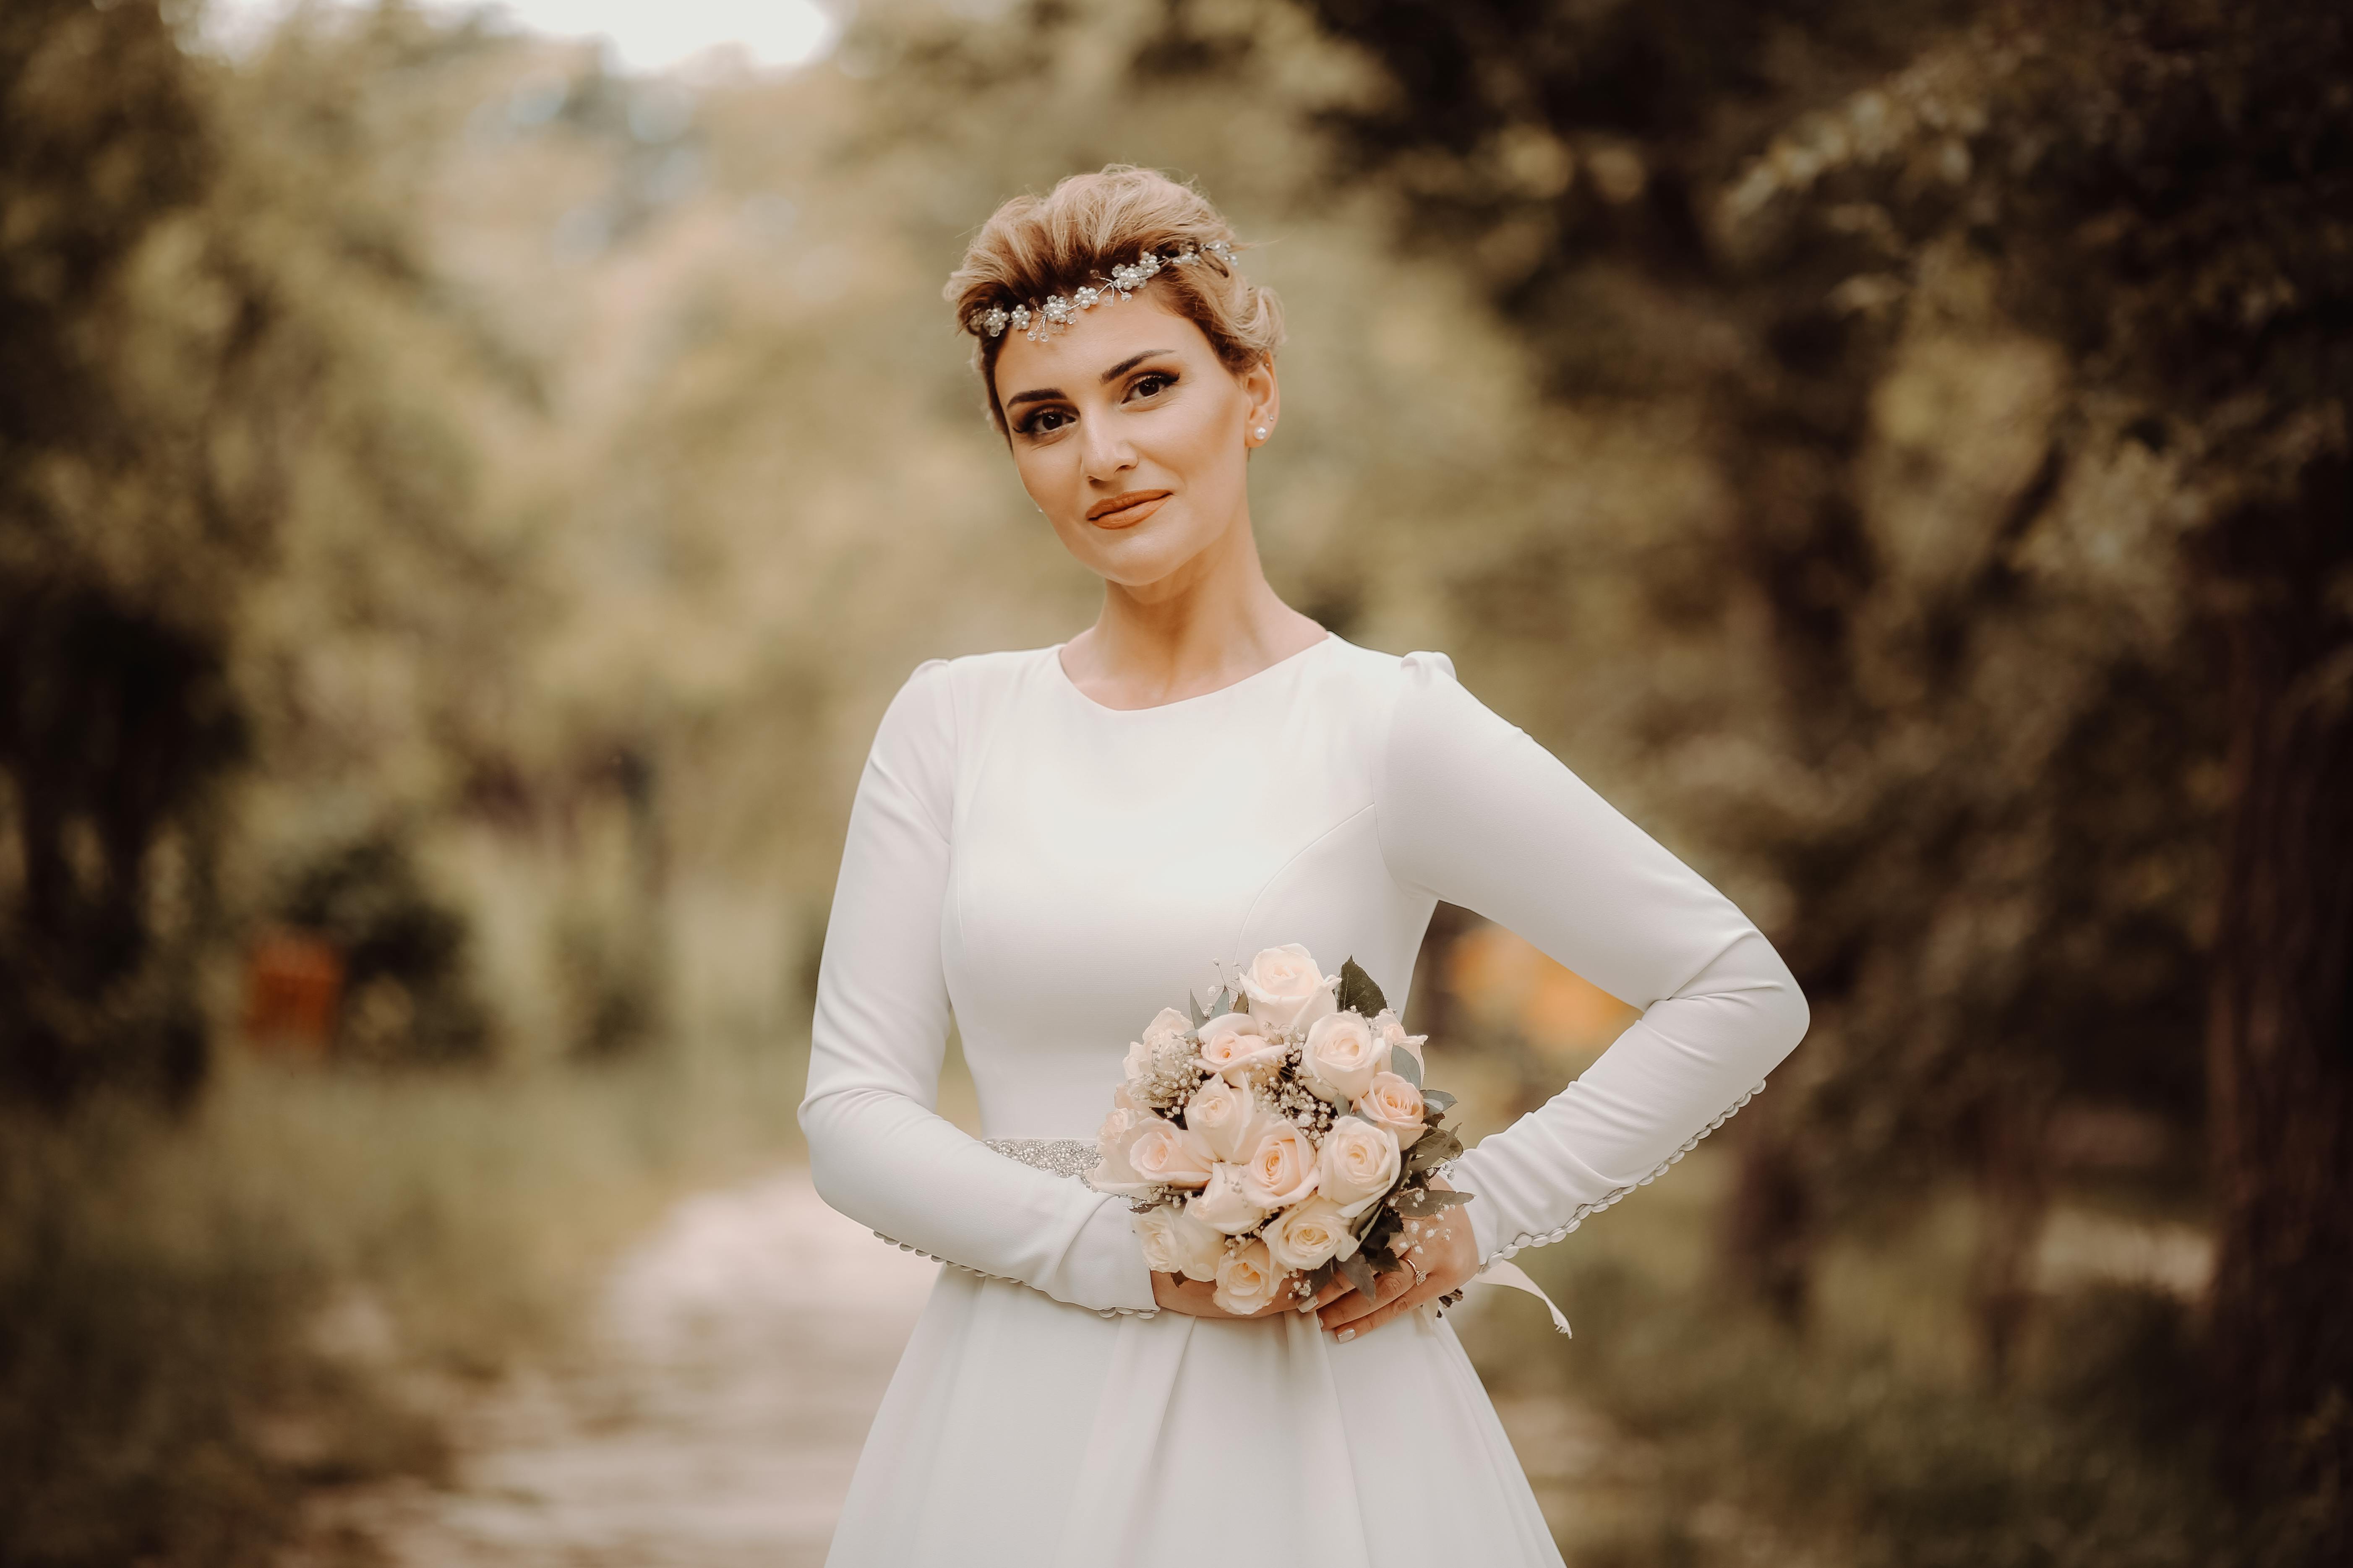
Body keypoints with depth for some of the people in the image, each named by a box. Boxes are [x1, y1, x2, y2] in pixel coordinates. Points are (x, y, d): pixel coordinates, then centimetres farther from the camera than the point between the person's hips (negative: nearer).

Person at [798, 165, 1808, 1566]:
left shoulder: (1386, 727, -5)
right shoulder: (952, 725, 4)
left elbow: (1745, 995, 0)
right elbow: (854, 1114, 1)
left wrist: (1480, 1216, -6)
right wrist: (1127, 1252, -12)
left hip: (1303, 1436, -2)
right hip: (1020, 1427, 2)